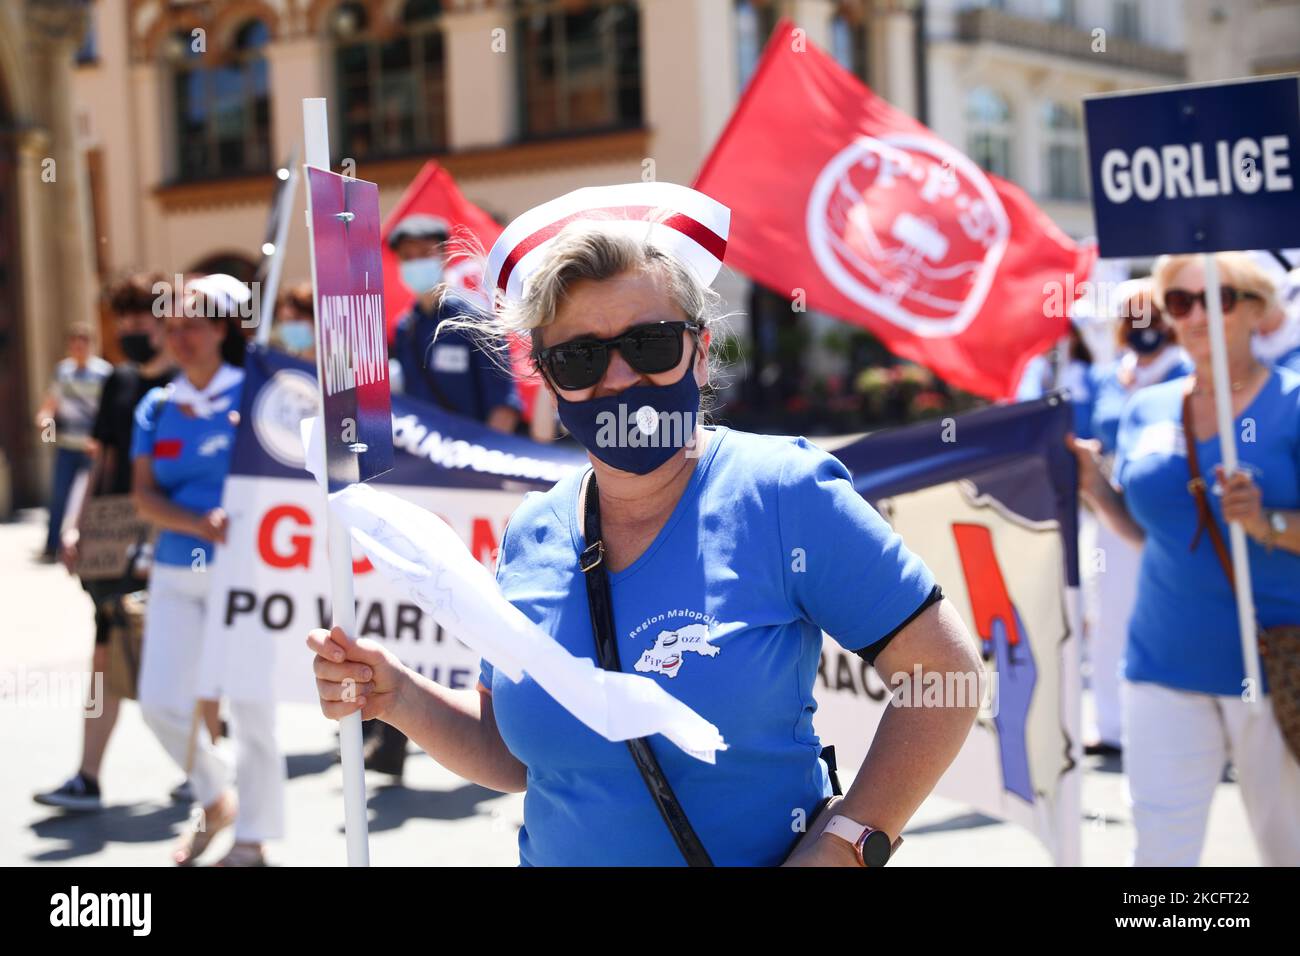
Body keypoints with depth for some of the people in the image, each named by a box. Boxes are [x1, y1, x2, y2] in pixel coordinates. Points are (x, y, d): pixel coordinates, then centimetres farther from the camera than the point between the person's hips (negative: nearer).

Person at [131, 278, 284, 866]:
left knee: (249, 707, 0)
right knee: (160, 703, 2)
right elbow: (144, 497, -1)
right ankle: (216, 801, 27)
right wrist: (202, 525, -17)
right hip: (175, 574, 4)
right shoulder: (156, 408, 8)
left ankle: (252, 838, 15)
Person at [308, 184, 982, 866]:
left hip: (767, 854, -4)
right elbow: (513, 753, 6)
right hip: (553, 856, 4)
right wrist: (398, 698, -11)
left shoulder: (785, 496, -17)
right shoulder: (530, 539, -3)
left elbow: (946, 674, -16)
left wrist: (836, 851, -22)